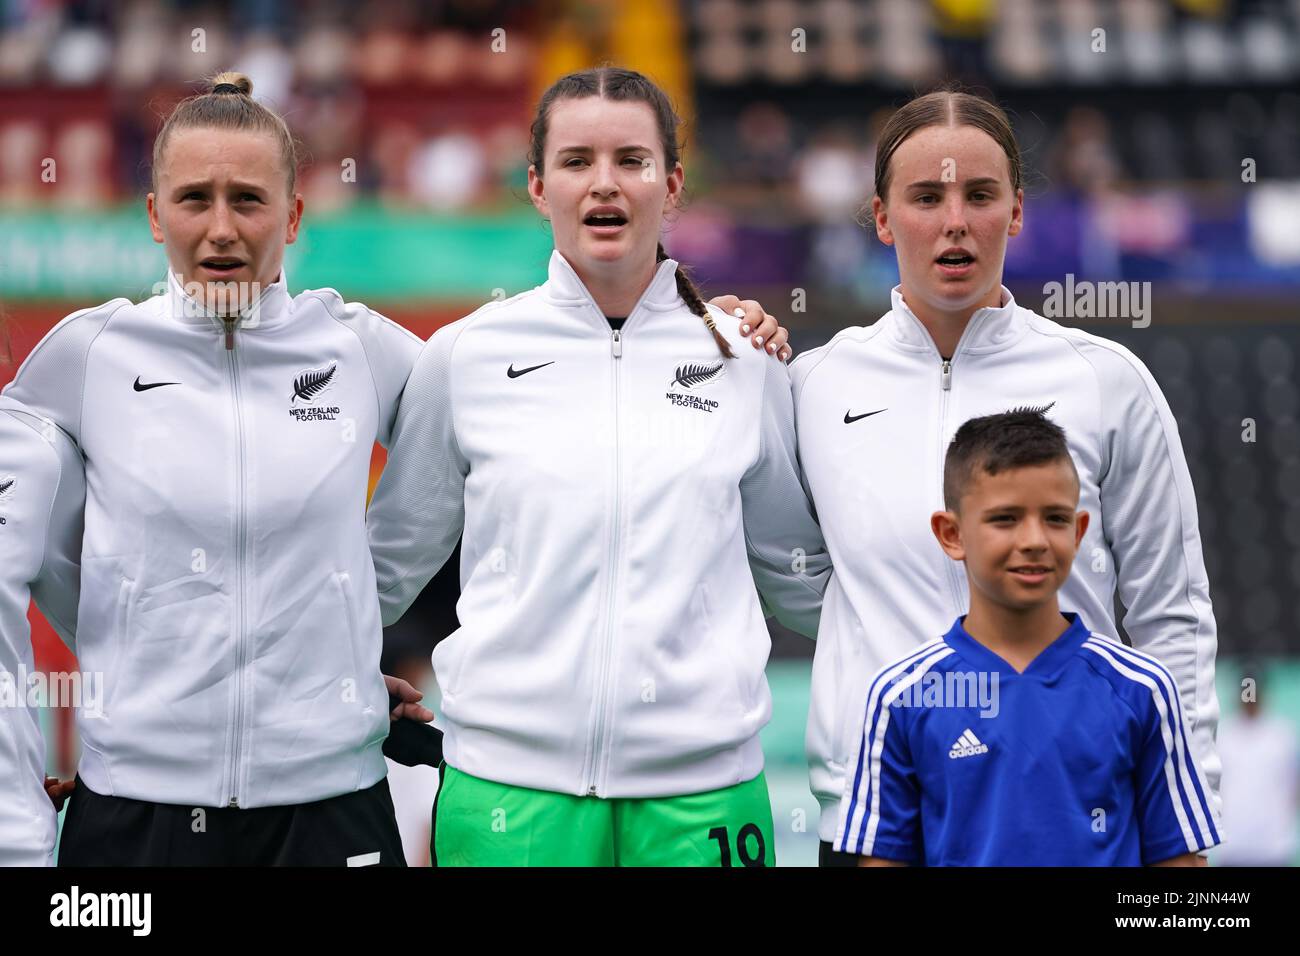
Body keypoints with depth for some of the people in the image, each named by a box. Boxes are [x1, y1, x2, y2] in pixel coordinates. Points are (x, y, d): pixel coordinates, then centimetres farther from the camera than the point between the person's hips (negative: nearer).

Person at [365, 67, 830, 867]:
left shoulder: (745, 360, 7)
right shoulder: (466, 356, 5)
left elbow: (797, 574, 20)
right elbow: (392, 558, 16)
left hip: (703, 787, 1)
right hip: (510, 779, -1)